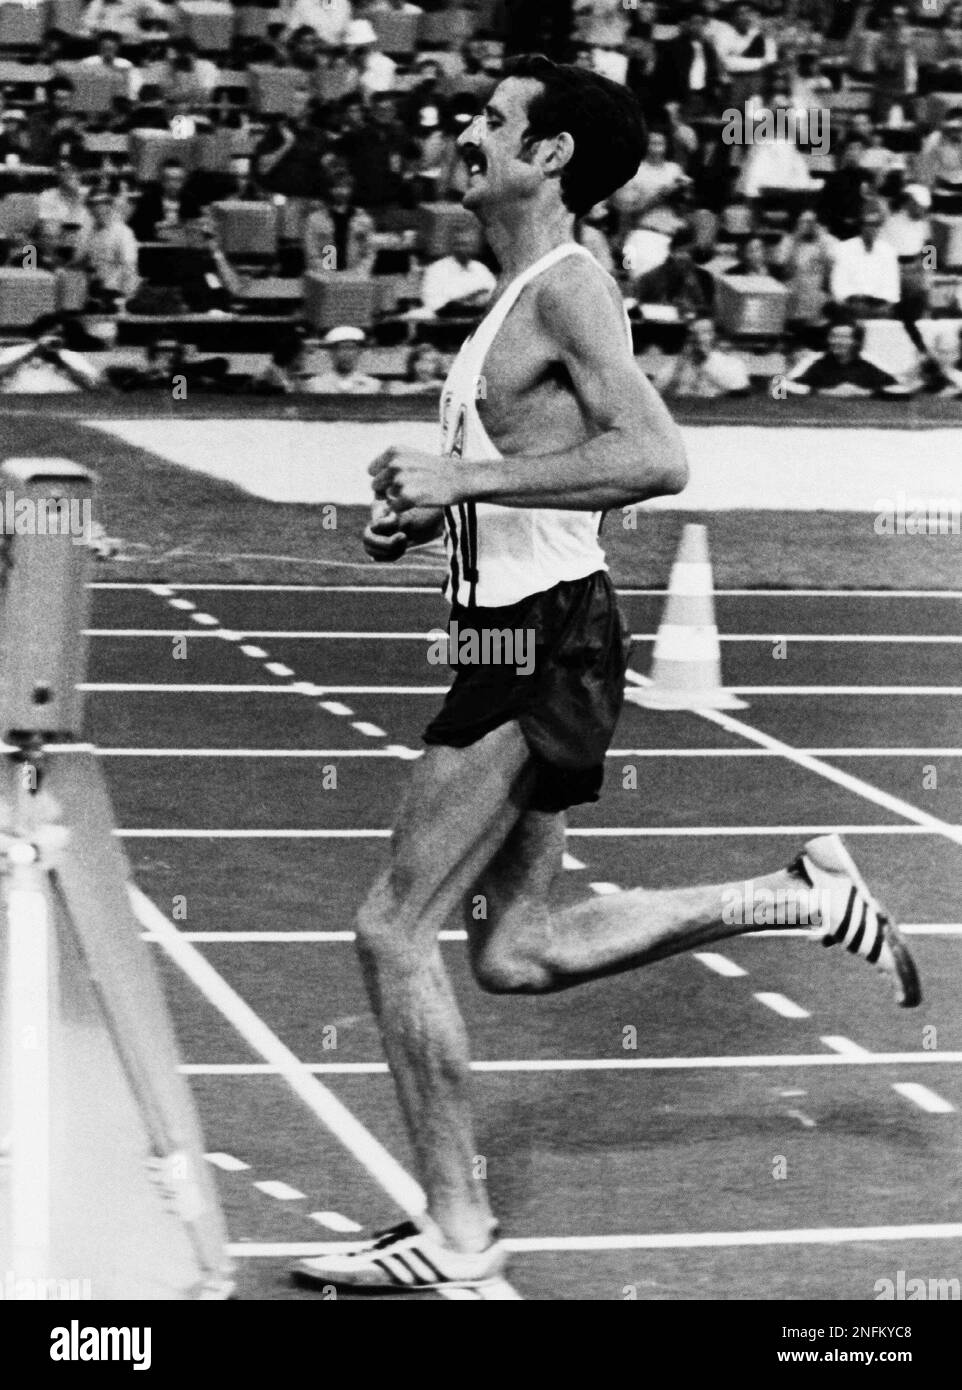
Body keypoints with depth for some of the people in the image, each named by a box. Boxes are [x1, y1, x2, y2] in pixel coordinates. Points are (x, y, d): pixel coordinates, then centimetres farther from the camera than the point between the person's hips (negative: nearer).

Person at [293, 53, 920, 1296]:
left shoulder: (568, 288, -14)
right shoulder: (525, 294, 16)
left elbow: (657, 459, -27)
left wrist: (469, 480, -26)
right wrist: (425, 507, 12)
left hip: (545, 645, -10)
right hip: (523, 641, 10)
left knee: (394, 930, -6)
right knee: (514, 952, 14)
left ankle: (453, 1234, 3)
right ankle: (806, 895, 18)